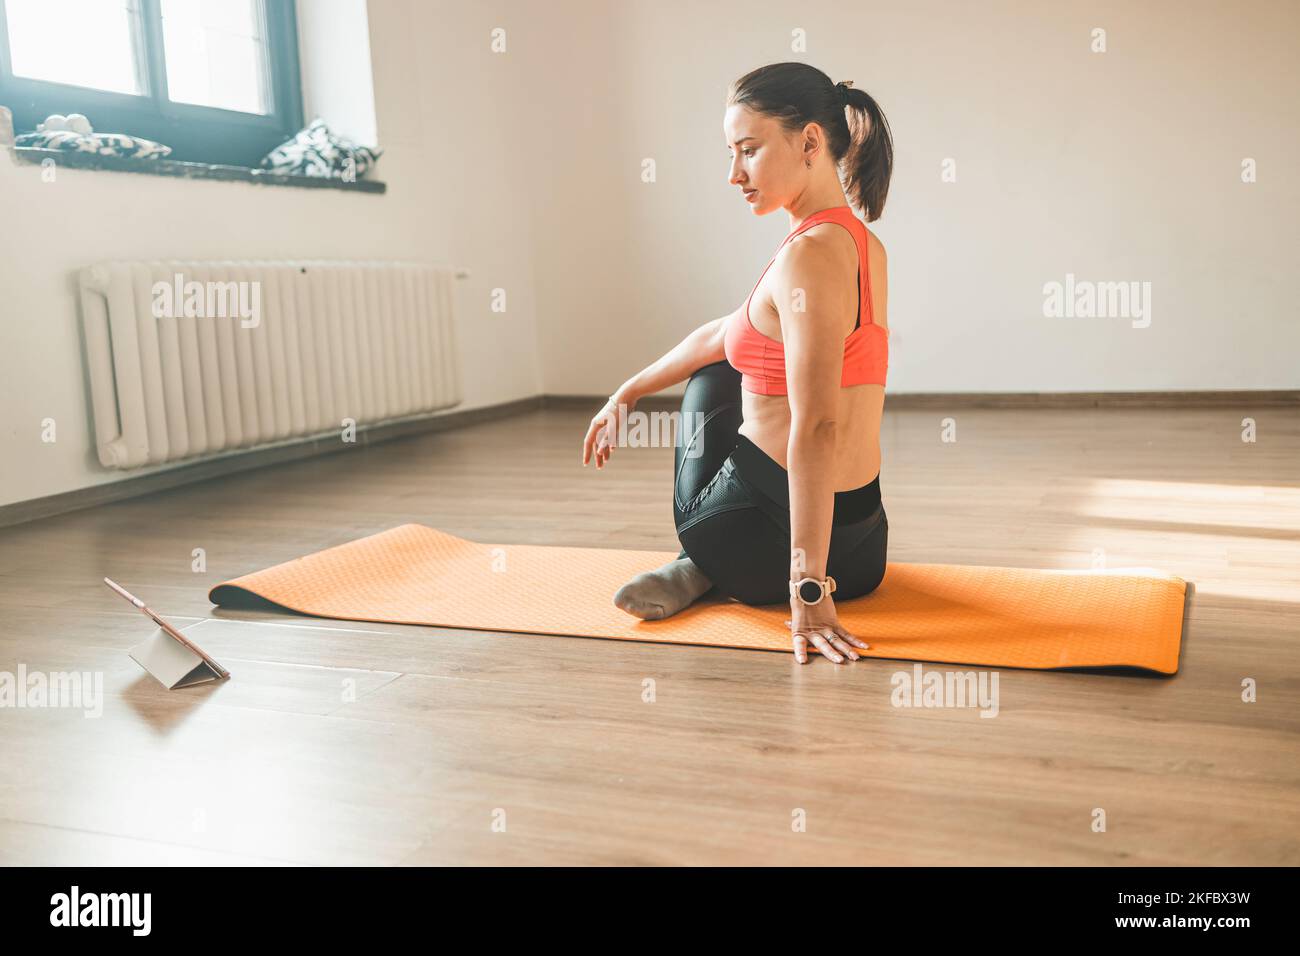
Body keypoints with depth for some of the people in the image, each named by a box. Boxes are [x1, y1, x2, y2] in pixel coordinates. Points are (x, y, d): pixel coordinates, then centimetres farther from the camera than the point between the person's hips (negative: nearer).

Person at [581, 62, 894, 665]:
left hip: (763, 538, -7)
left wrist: (806, 589, -29)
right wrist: (628, 393, 26)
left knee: (712, 380, 25)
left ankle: (698, 567, 22)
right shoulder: (864, 246, 7)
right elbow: (727, 333, 16)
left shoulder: (808, 257, -23)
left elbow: (817, 429, -30)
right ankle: (709, 567, 25)